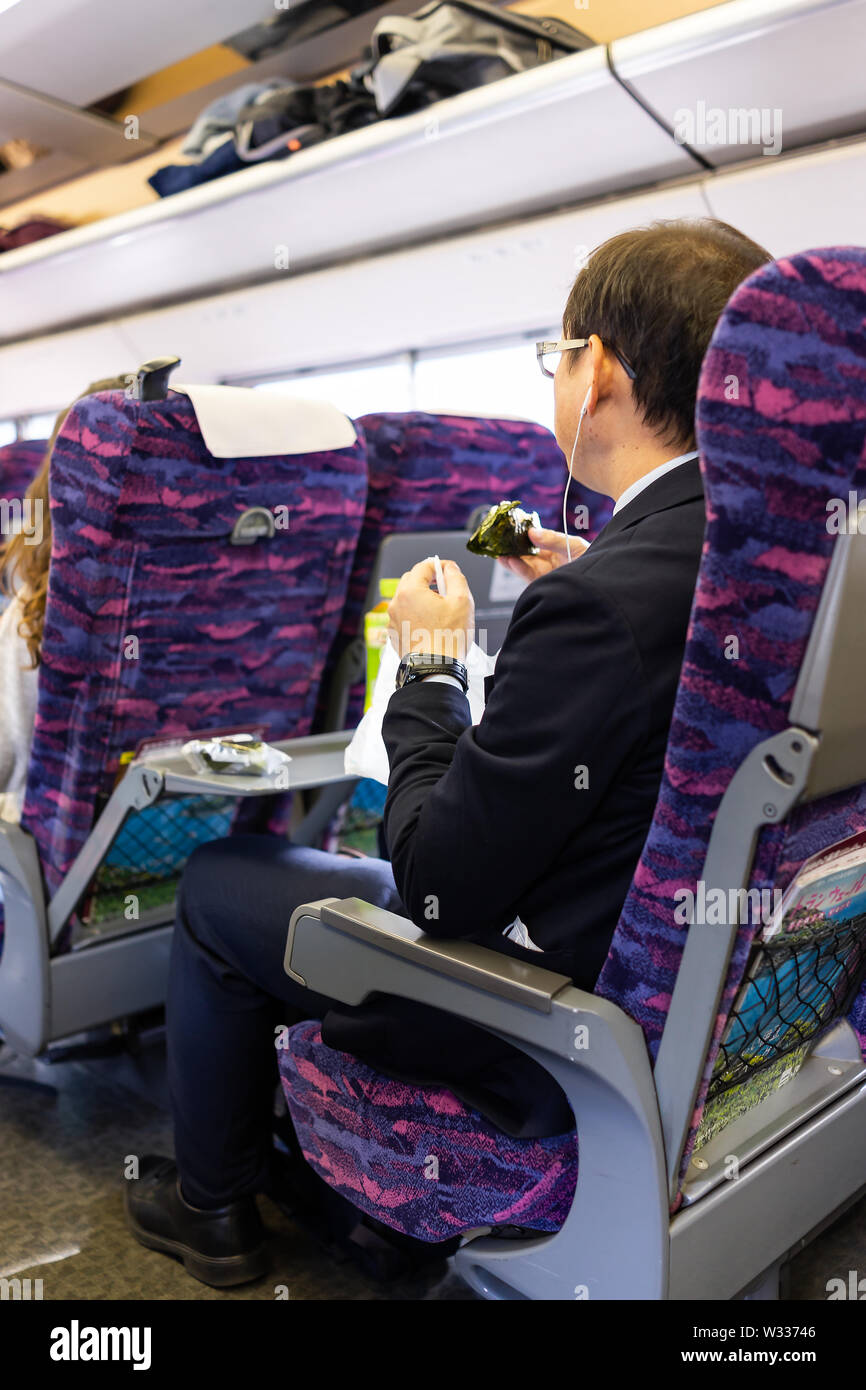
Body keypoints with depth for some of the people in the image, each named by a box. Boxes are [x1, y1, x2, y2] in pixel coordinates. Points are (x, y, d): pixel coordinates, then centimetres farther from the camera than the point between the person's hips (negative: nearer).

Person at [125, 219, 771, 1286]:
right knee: (366, 854, 29)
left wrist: (430, 665, -12)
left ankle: (212, 1207, 30)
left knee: (217, 880, 9)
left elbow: (439, 883, -25)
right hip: (687, 961, 9)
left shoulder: (603, 601, -32)